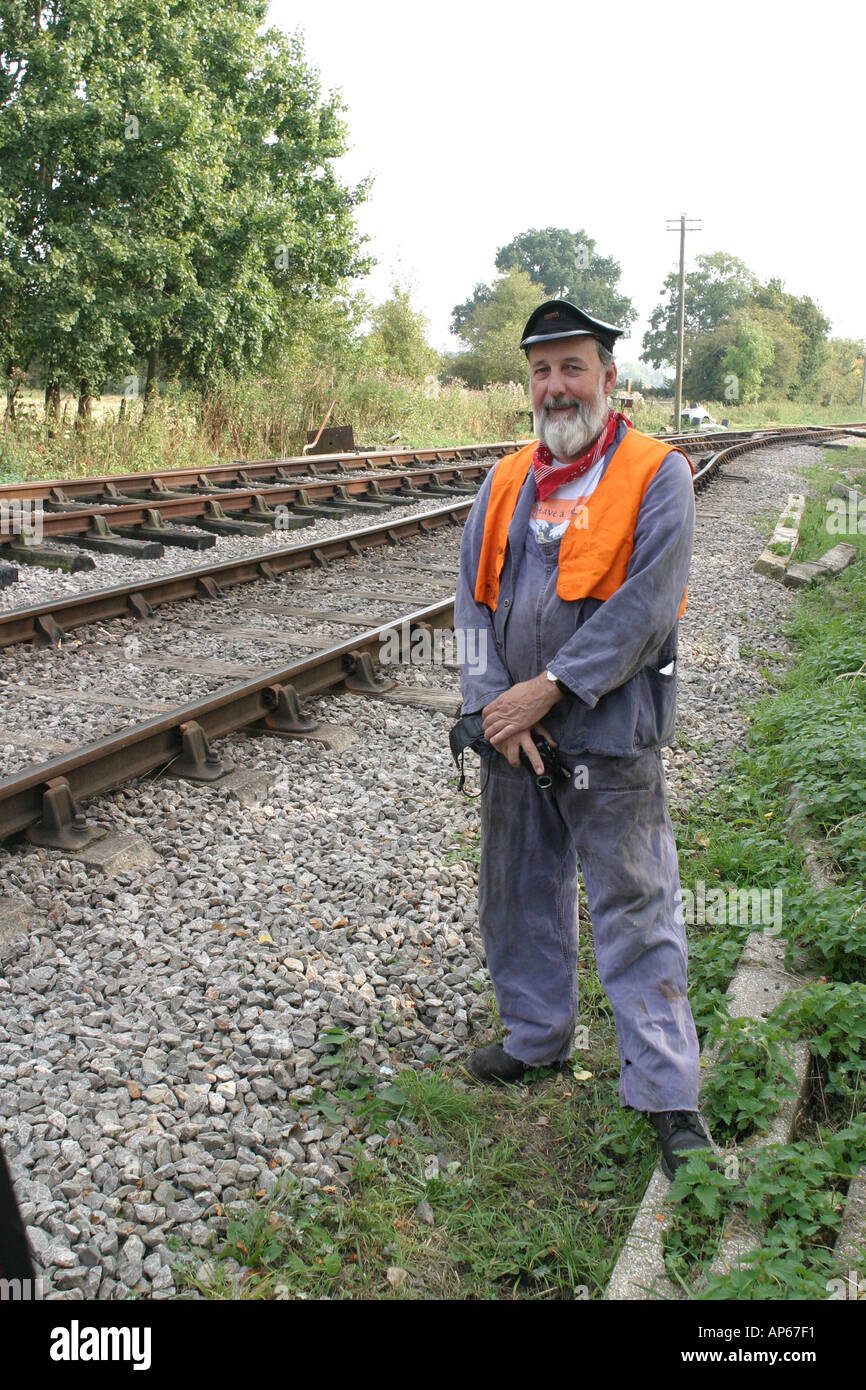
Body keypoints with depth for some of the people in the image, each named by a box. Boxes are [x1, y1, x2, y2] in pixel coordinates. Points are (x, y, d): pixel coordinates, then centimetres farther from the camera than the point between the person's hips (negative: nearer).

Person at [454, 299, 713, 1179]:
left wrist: (549, 688, -18)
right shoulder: (506, 482, 9)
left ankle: (668, 1094, 12)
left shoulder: (657, 476, -6)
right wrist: (494, 706, -8)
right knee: (518, 892, 18)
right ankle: (537, 1036, 38)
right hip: (513, 734, 6)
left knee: (635, 908, 0)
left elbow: (644, 605, -15)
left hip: (608, 738, -5)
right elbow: (473, 598, 5)